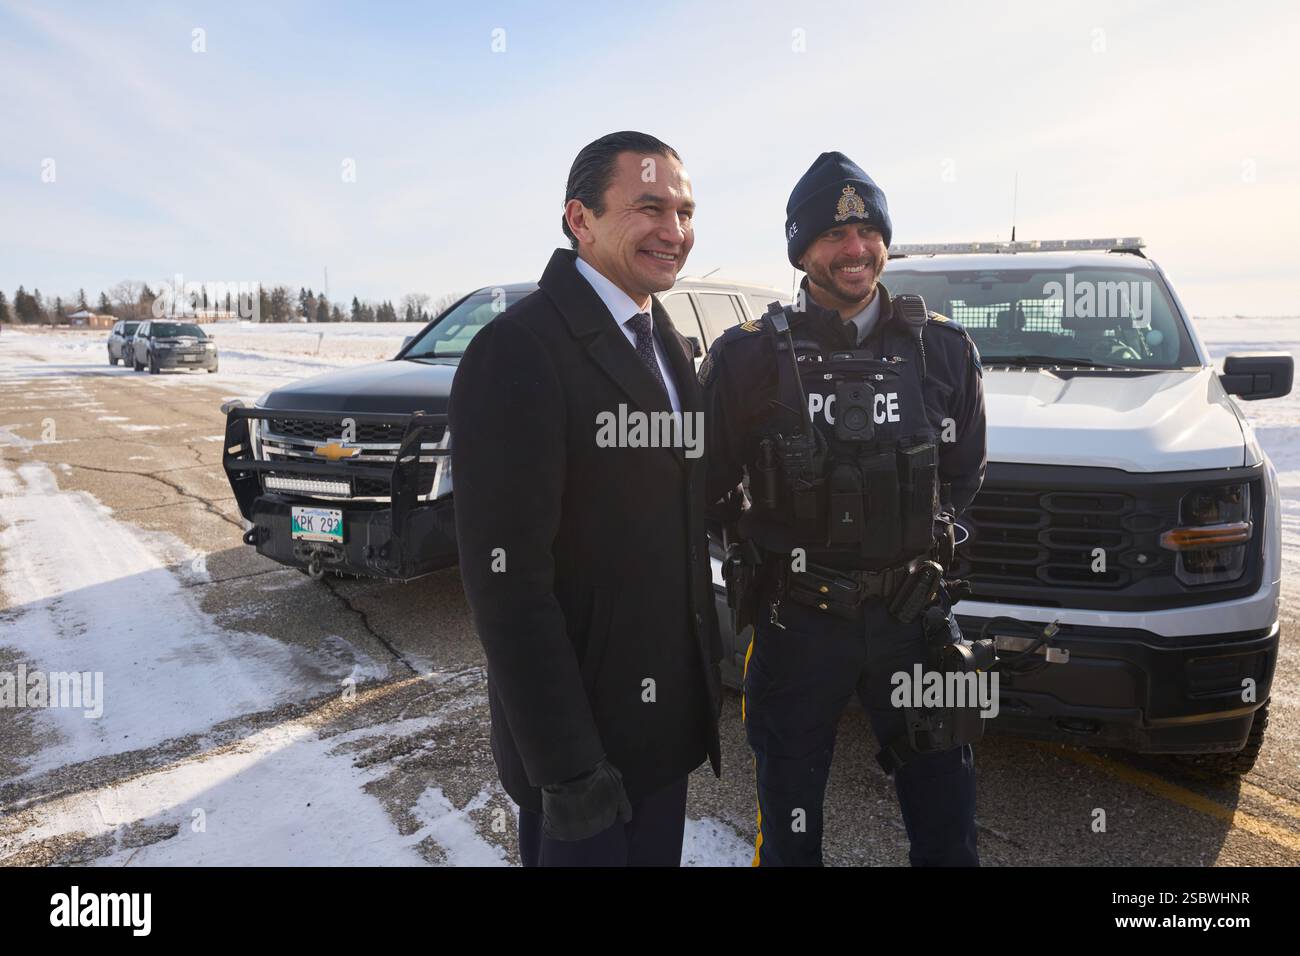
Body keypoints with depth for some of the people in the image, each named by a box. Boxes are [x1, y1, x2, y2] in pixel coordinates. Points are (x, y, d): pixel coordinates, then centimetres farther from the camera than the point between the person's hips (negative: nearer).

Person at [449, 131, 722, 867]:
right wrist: (565, 764, -20)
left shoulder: (670, 345, 8)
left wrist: (706, 670, 12)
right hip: (583, 732, -7)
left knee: (658, 852, 22)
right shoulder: (521, 351, -20)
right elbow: (507, 580, -22)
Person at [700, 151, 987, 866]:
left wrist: (925, 538, 3)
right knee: (790, 819, 16)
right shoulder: (747, 357, -8)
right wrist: (761, 547, -4)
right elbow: (708, 487, -1)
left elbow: (963, 473, 12)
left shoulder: (943, 349, 1)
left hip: (913, 616, 2)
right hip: (795, 624, -2)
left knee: (946, 822, 16)